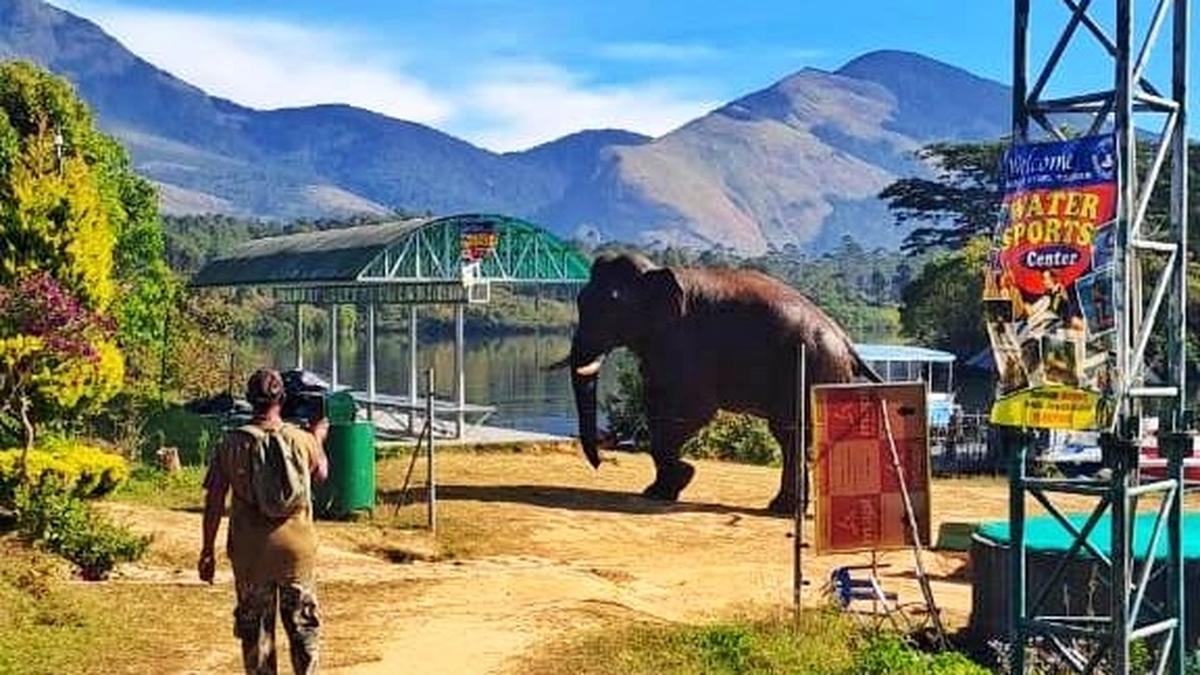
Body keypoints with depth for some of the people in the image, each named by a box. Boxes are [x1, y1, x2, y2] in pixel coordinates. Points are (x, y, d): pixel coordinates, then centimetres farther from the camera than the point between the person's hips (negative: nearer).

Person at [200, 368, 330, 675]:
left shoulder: (233, 443, -5)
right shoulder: (302, 440, -4)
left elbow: (214, 502, -4)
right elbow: (322, 473, 17)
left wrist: (207, 551, 3)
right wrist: (318, 438, 34)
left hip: (250, 551, 0)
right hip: (297, 547, 0)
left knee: (255, 627, 10)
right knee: (303, 626, 12)